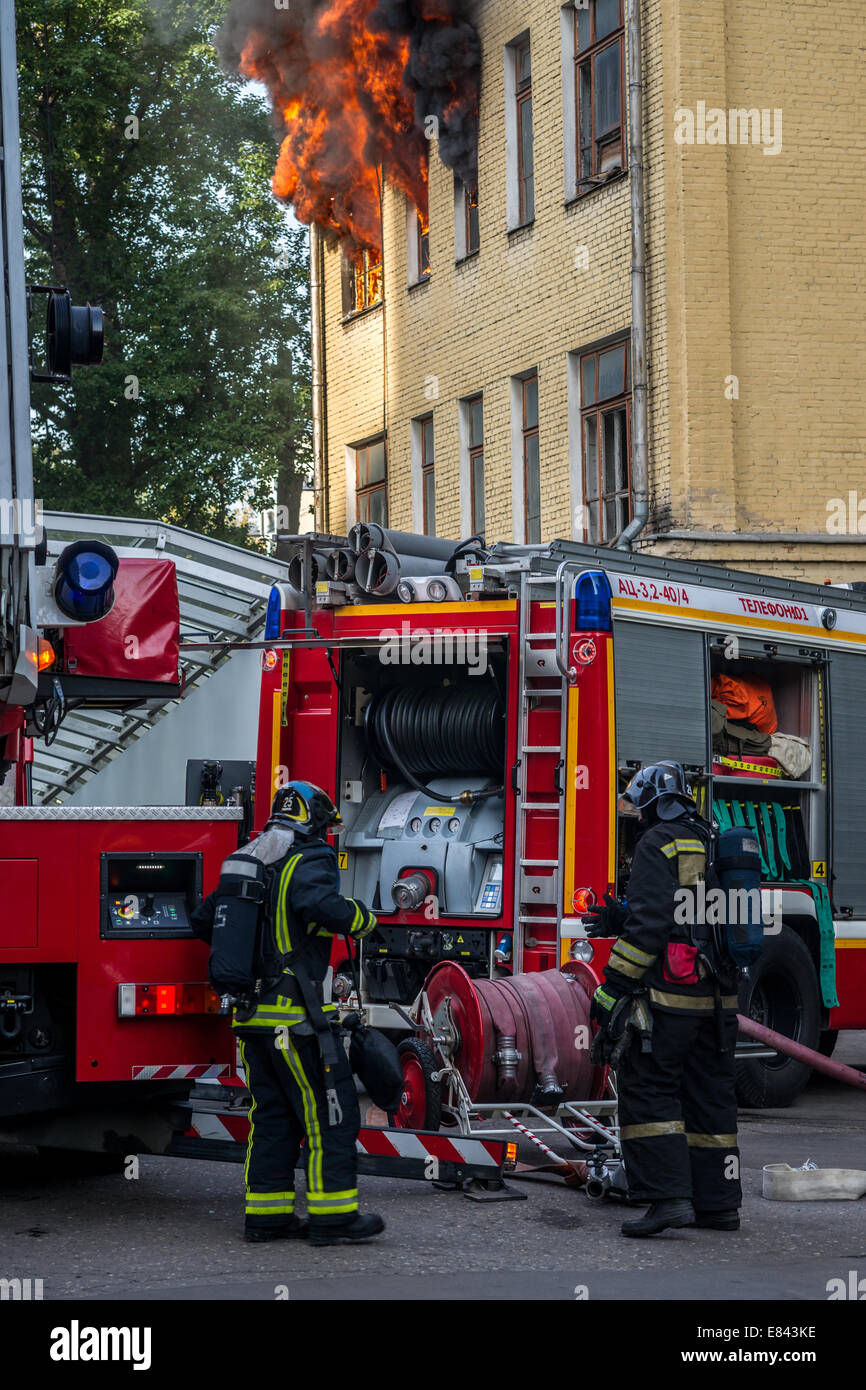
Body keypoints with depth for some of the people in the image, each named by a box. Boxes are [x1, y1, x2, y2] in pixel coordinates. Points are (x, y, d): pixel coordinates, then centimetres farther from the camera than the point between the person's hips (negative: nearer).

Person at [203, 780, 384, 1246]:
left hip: (250, 1012, 8)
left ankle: (265, 1214, 14)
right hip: (296, 1014, -8)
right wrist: (363, 919, -12)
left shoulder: (242, 861, 15)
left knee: (271, 1113, 13)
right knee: (329, 1108, -2)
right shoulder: (308, 862, -11)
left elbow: (206, 918, 24)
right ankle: (332, 1215, -3)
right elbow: (325, 907, -30)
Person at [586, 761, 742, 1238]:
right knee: (710, 1096, 11)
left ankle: (667, 1195, -14)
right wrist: (621, 920, 27)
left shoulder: (659, 843, -8)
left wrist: (613, 986, -14)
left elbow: (649, 924, -16)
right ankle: (718, 1202, 14)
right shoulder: (715, 847, 18)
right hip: (717, 997, 8)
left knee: (648, 1091, -5)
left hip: (666, 995, -8)